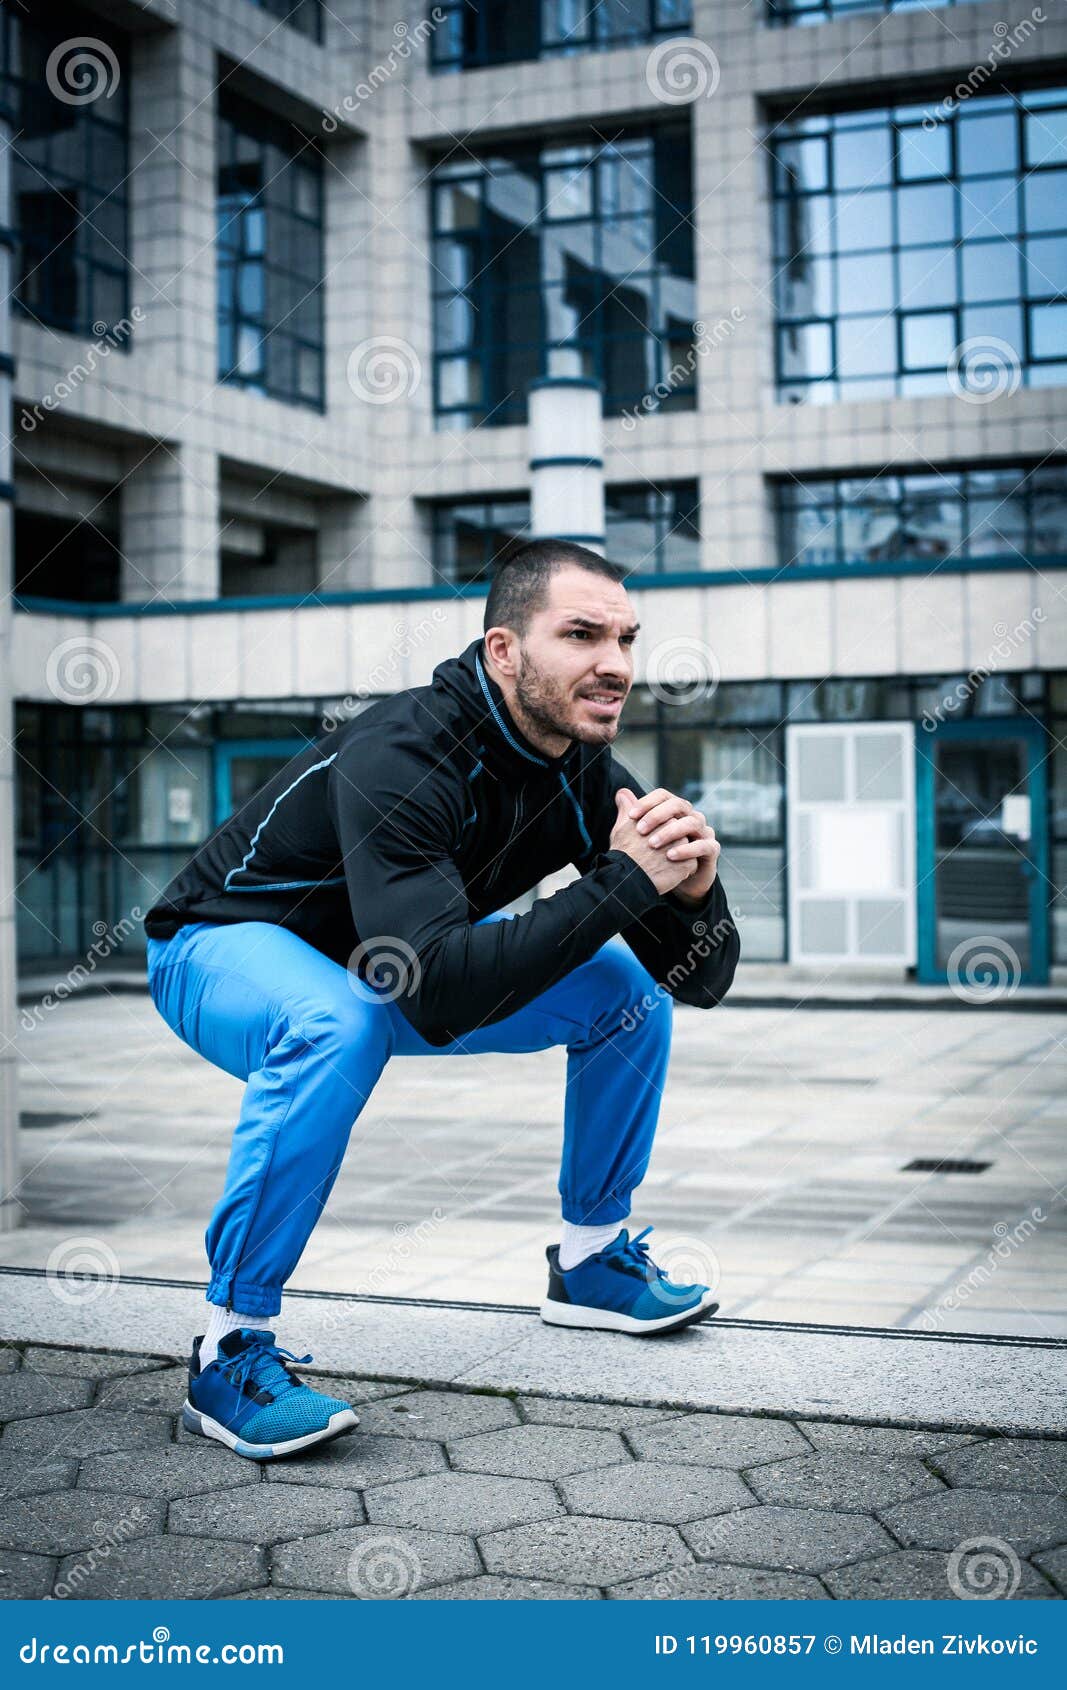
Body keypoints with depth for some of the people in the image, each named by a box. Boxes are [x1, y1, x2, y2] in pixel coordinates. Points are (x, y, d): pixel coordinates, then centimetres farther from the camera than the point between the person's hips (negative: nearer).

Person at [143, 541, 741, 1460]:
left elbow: (704, 980, -10)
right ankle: (232, 1350, -25)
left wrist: (693, 887, -33)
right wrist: (622, 881, -43)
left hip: (385, 960, 7)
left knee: (627, 990, -2)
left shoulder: (587, 776, -13)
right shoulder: (402, 757, -35)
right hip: (225, 944, -7)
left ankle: (591, 1259, 14)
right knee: (337, 1026, -40)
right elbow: (435, 994, -47)